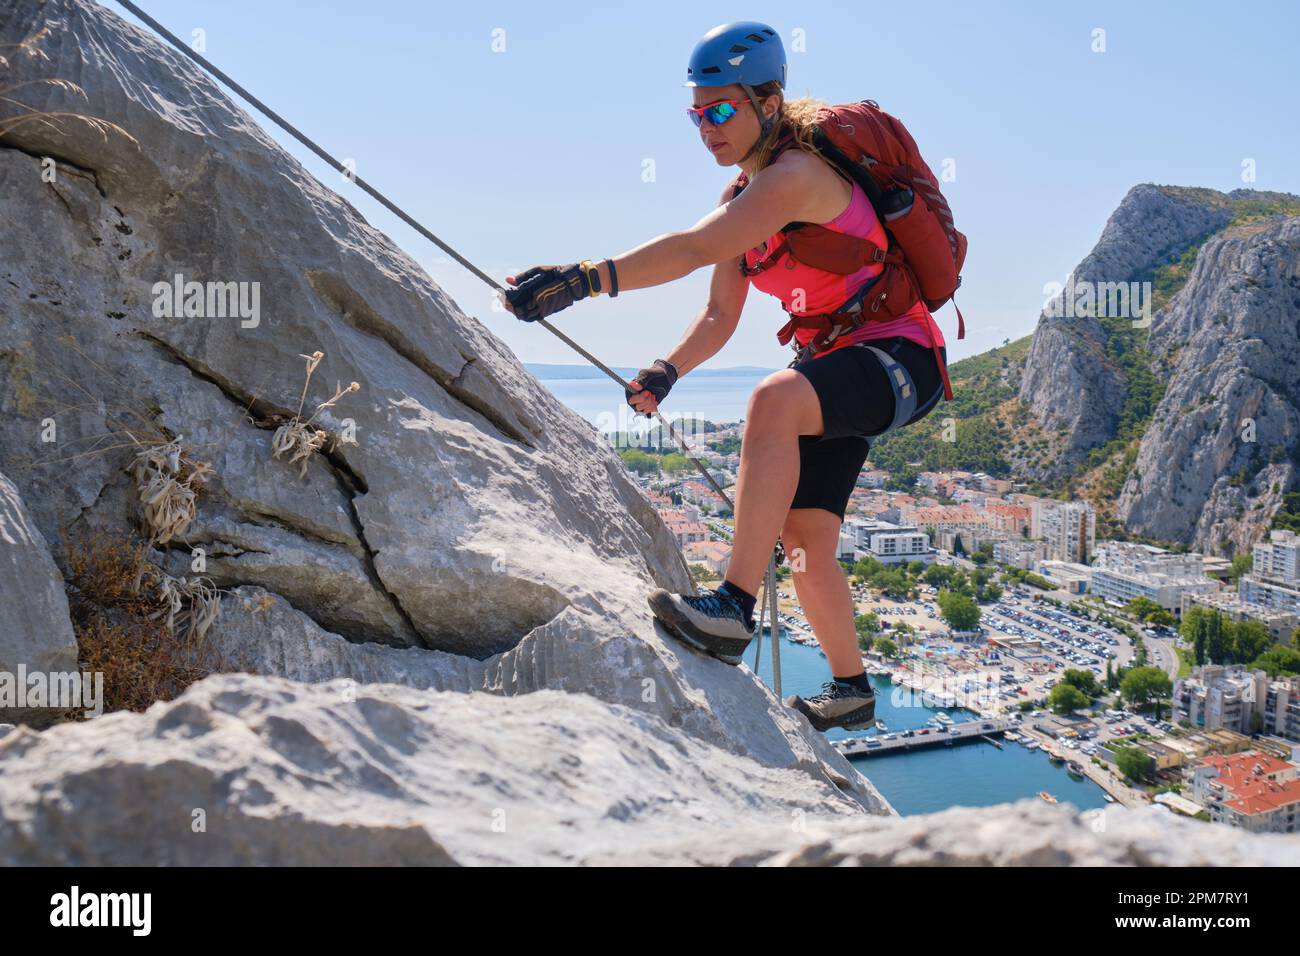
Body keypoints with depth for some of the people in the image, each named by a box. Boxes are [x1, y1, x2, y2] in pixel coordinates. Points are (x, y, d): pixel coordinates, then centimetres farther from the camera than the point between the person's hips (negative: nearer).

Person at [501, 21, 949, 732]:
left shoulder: (796, 174, -19)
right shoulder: (741, 198, 9)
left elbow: (694, 249, -33)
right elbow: (719, 318, 9)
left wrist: (582, 280, -40)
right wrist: (666, 371, -9)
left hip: (899, 359, -9)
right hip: (835, 368, 9)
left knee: (774, 401, -39)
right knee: (804, 540, 8)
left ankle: (734, 608, -40)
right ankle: (851, 690, 27)